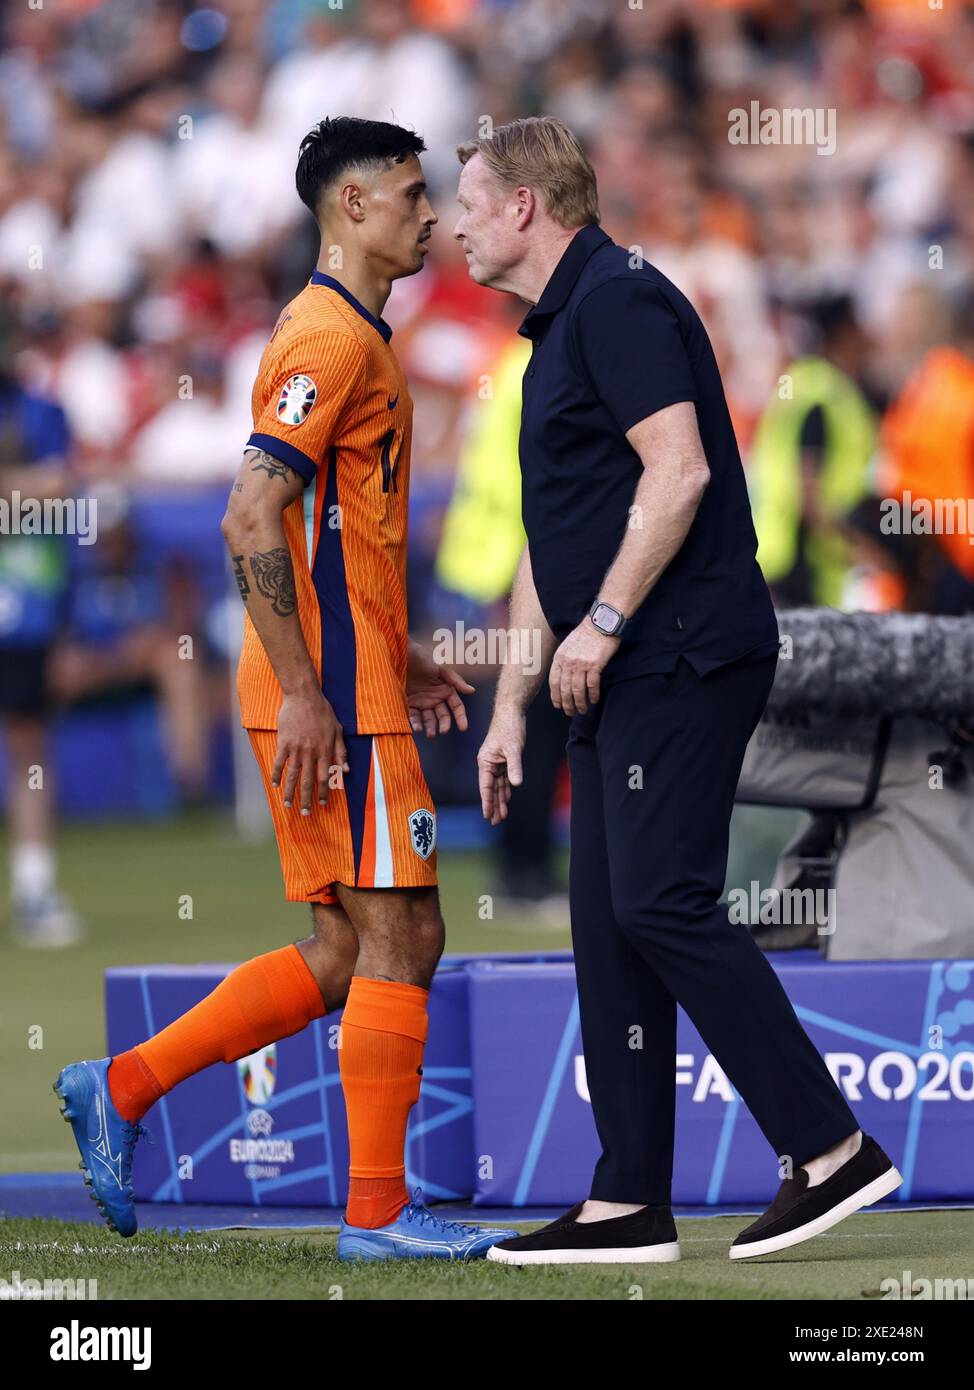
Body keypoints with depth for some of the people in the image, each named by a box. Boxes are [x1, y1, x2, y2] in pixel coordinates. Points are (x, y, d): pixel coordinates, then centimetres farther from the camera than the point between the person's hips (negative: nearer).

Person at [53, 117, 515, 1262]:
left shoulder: (351, 336, 19)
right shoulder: (333, 340, -12)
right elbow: (251, 520, -21)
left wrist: (400, 662, 23)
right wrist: (302, 690, -23)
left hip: (344, 687, 10)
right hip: (334, 703, -10)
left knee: (344, 954, 11)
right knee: (398, 935, -6)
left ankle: (118, 1090, 14)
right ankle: (378, 1212, -1)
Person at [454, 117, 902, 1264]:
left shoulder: (618, 302, -9)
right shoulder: (559, 331, 22)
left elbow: (679, 471, -21)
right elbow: (550, 544, 26)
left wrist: (600, 624, -19)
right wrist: (510, 706, 24)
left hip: (681, 654, -10)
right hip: (621, 677, 10)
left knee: (662, 901, -15)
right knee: (610, 923, 7)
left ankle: (829, 1148, -14)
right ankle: (630, 1204, 7)